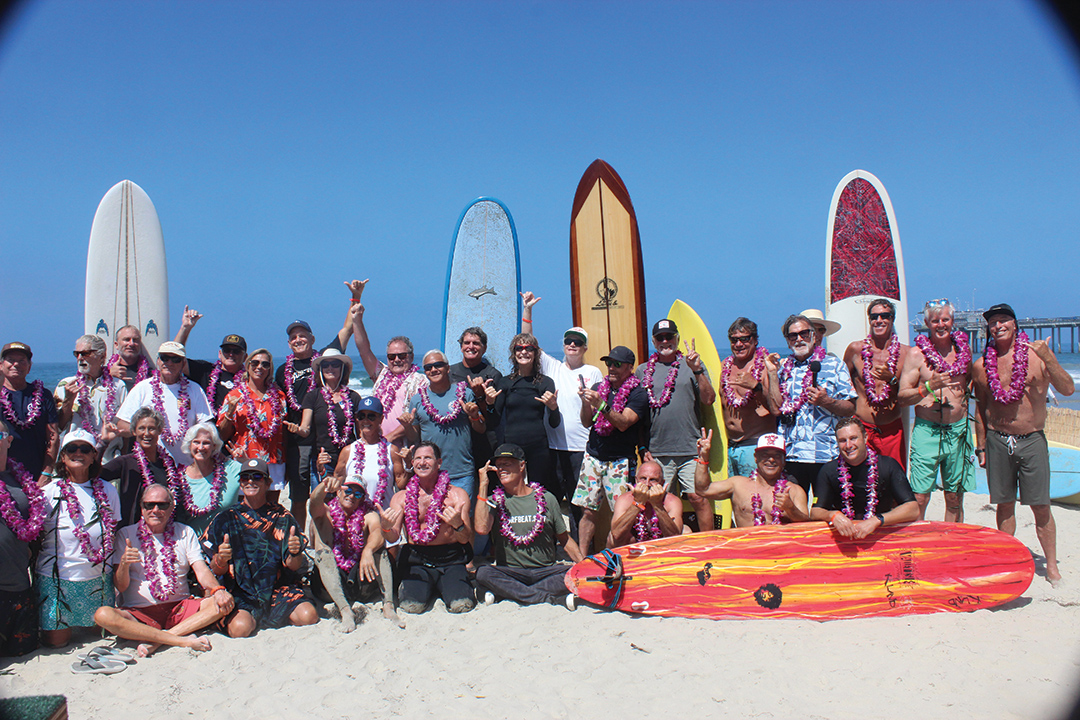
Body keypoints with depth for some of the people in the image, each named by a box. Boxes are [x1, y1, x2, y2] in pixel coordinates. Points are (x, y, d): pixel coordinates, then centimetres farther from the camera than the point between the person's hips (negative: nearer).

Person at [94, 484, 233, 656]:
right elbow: (121, 587, 0)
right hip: (138, 613, -1)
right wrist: (124, 563, -22)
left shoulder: (185, 533, 12)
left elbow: (201, 570, 0)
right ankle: (182, 640, -32)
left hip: (180, 608, 2)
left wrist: (218, 590, -21)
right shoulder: (126, 535, 6)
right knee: (102, 615, -31)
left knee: (224, 602, -22)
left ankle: (156, 640, -26)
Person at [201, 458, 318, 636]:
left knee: (309, 616, -25)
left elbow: (292, 566, 4)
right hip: (240, 594, -1)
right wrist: (221, 560, -20)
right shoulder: (226, 519, 7)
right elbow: (216, 570, 4)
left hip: (278, 590, 1)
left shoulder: (282, 517, 8)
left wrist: (295, 553, -20)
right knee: (240, 628, -31)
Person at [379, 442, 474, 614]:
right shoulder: (401, 498, 7)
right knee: (412, 605, -24)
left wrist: (458, 525, -30)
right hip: (416, 561, 0)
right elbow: (393, 537, -2)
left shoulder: (457, 495, 2)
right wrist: (386, 528, -27)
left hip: (450, 561, 0)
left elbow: (465, 539, -6)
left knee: (462, 604, -22)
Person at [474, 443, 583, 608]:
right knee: (483, 573, -31)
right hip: (509, 573, 0)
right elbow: (482, 529, -18)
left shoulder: (546, 499, 7)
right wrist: (483, 486, -13)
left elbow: (564, 539, 13)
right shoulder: (494, 501, 4)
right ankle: (553, 598, -26)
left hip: (546, 570, 1)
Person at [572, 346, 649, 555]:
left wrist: (601, 404, -28)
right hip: (593, 456, 4)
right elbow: (587, 423, 9)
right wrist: (585, 402, -10)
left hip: (620, 461, -4)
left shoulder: (637, 394, -3)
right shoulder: (598, 388, 12)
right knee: (588, 510, 2)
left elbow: (623, 423, -16)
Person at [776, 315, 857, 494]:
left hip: (826, 455, -3)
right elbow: (776, 409, 8)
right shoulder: (784, 369, 14)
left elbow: (851, 408, -2)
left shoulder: (834, 365, 4)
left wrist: (826, 402, -17)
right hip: (790, 456, 3)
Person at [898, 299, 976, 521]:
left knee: (954, 498, 9)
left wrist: (966, 391, 6)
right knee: (919, 498, -7)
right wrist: (929, 387, -20)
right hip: (927, 430, -3)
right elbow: (902, 397, -5)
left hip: (958, 430, 4)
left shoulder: (964, 349, 9)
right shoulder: (917, 354, -2)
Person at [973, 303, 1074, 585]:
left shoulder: (1038, 355, -3)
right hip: (997, 441, 2)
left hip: (1032, 440, -2)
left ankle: (1052, 565, 12)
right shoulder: (982, 365, 3)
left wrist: (1048, 358, -26)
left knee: (1041, 506, 0)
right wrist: (981, 447, 10)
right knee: (1004, 505, 9)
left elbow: (1068, 390, -13)